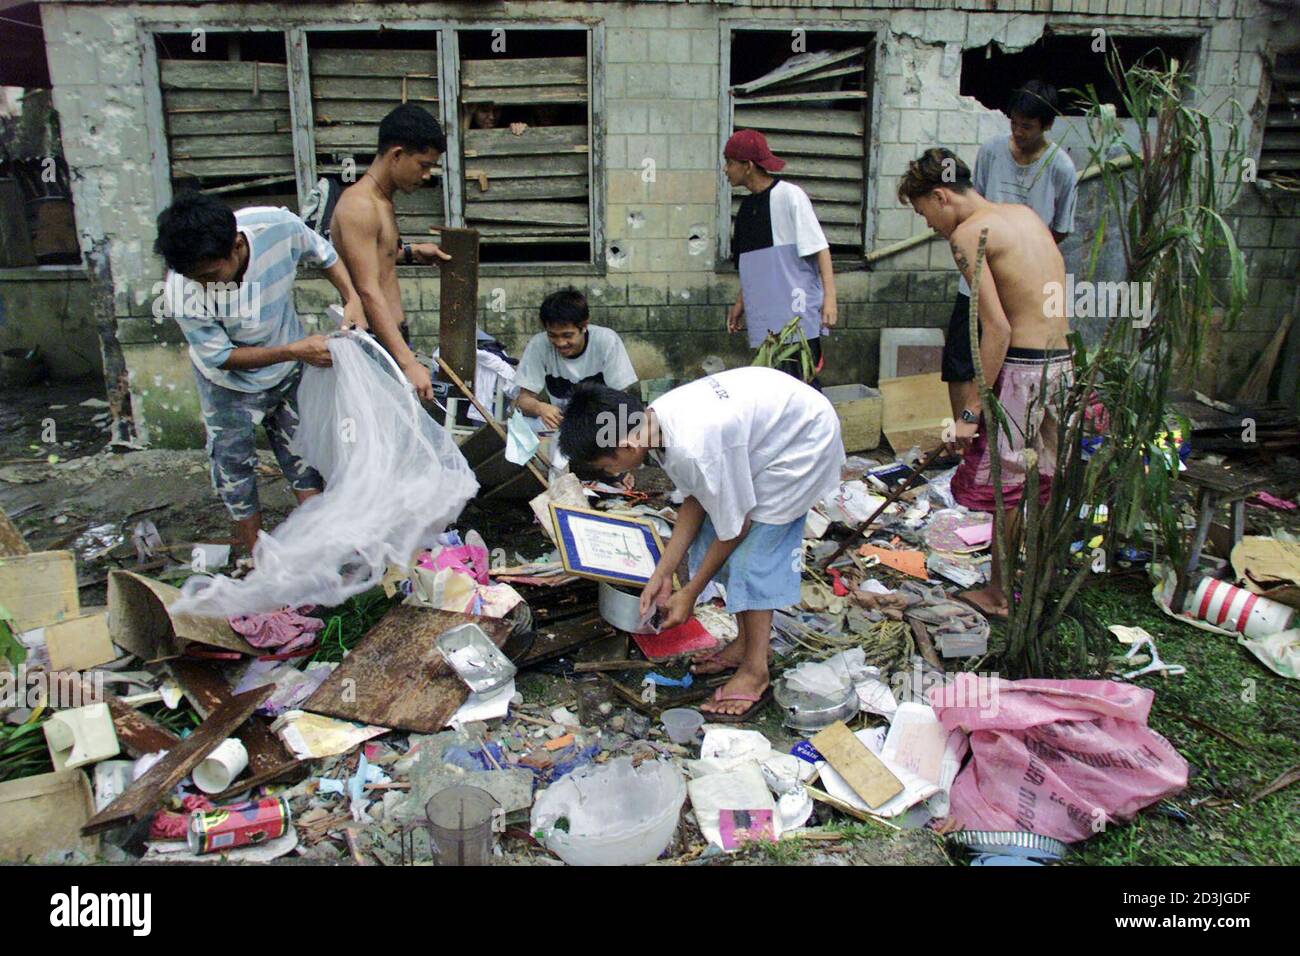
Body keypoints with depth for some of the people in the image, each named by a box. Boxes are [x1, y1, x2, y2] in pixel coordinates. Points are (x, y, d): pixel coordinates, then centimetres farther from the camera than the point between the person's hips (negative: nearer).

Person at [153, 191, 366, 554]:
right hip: (231, 385, -2)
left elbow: (323, 252, -10)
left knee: (302, 452, 16)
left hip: (290, 371, 2)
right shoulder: (181, 292, -37)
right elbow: (221, 357, -23)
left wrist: (352, 300, -22)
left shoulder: (279, 226, -33)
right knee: (234, 464, 11)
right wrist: (295, 351, -32)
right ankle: (255, 550, 31)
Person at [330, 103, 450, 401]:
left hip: (394, 335, 10)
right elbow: (369, 292, -25)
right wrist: (408, 362, -31)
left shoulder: (381, 200, 14)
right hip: (375, 343, -10)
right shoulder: (359, 205, -17)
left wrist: (410, 252, 22)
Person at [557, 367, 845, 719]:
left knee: (755, 549, -9)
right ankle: (748, 641, 20)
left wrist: (690, 594, -10)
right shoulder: (654, 420, -11)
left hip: (807, 437, -8)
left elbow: (735, 527, -22)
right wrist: (663, 573, -1)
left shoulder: (693, 449, -36)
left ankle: (755, 672, 2)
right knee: (709, 541, 7)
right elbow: (695, 499, 0)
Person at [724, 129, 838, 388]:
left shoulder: (789, 195, -7)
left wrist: (829, 296, -18)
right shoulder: (747, 206, 14)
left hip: (797, 317, -7)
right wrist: (740, 303, 20)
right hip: (764, 320, 7)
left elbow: (819, 248, -10)